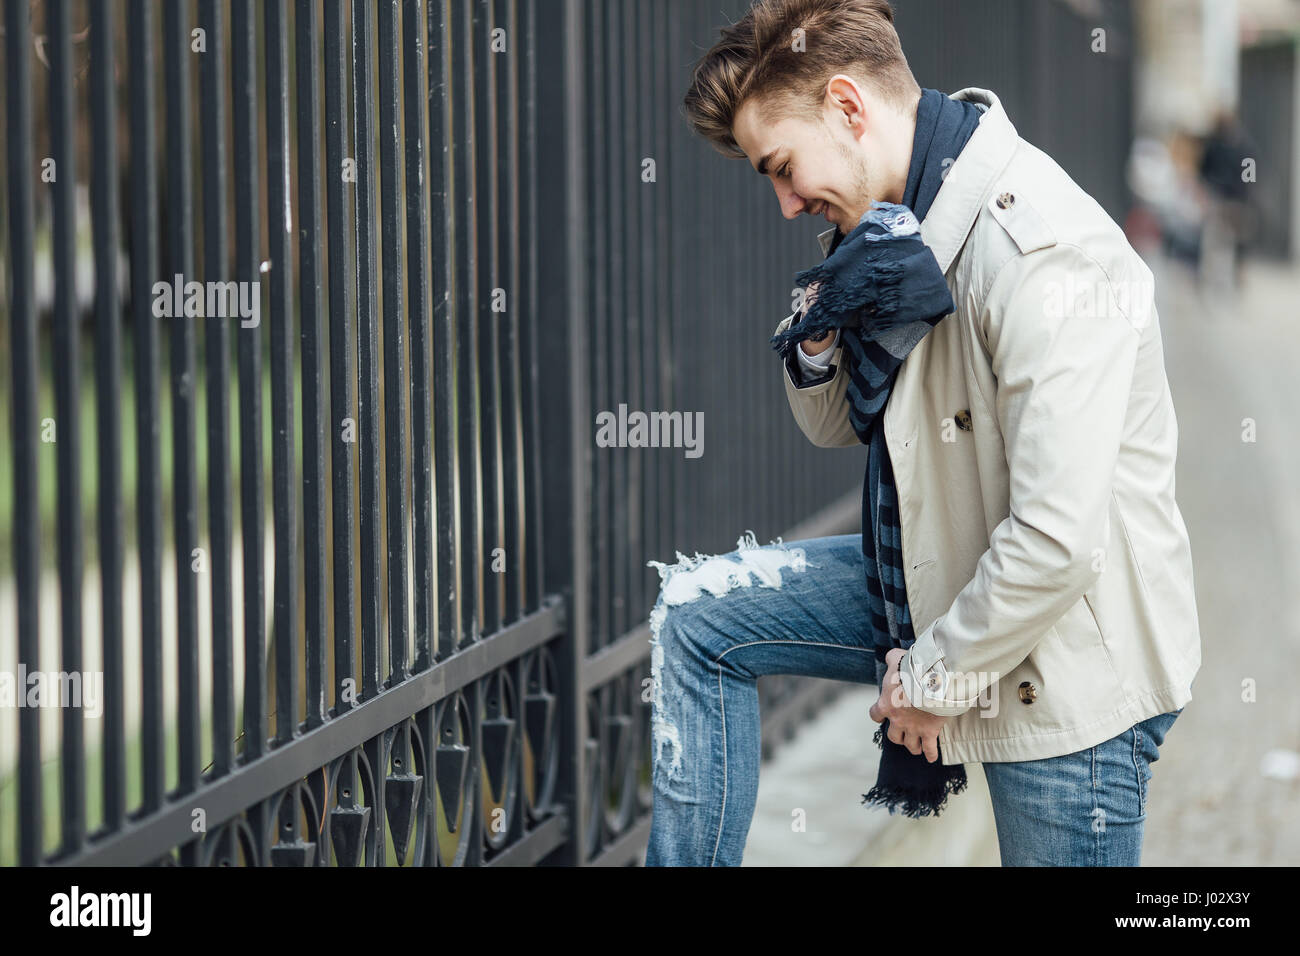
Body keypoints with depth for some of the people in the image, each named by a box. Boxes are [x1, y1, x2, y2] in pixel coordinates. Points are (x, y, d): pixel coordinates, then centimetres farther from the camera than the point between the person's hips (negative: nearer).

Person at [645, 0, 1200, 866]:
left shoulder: (1045, 258, -28)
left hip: (1071, 668, -9)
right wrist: (821, 332, -8)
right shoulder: (895, 233, 2)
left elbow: (1058, 543, -32)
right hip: (940, 586, 9)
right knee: (696, 612, 9)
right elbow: (838, 426, 15)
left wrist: (933, 679, -17)